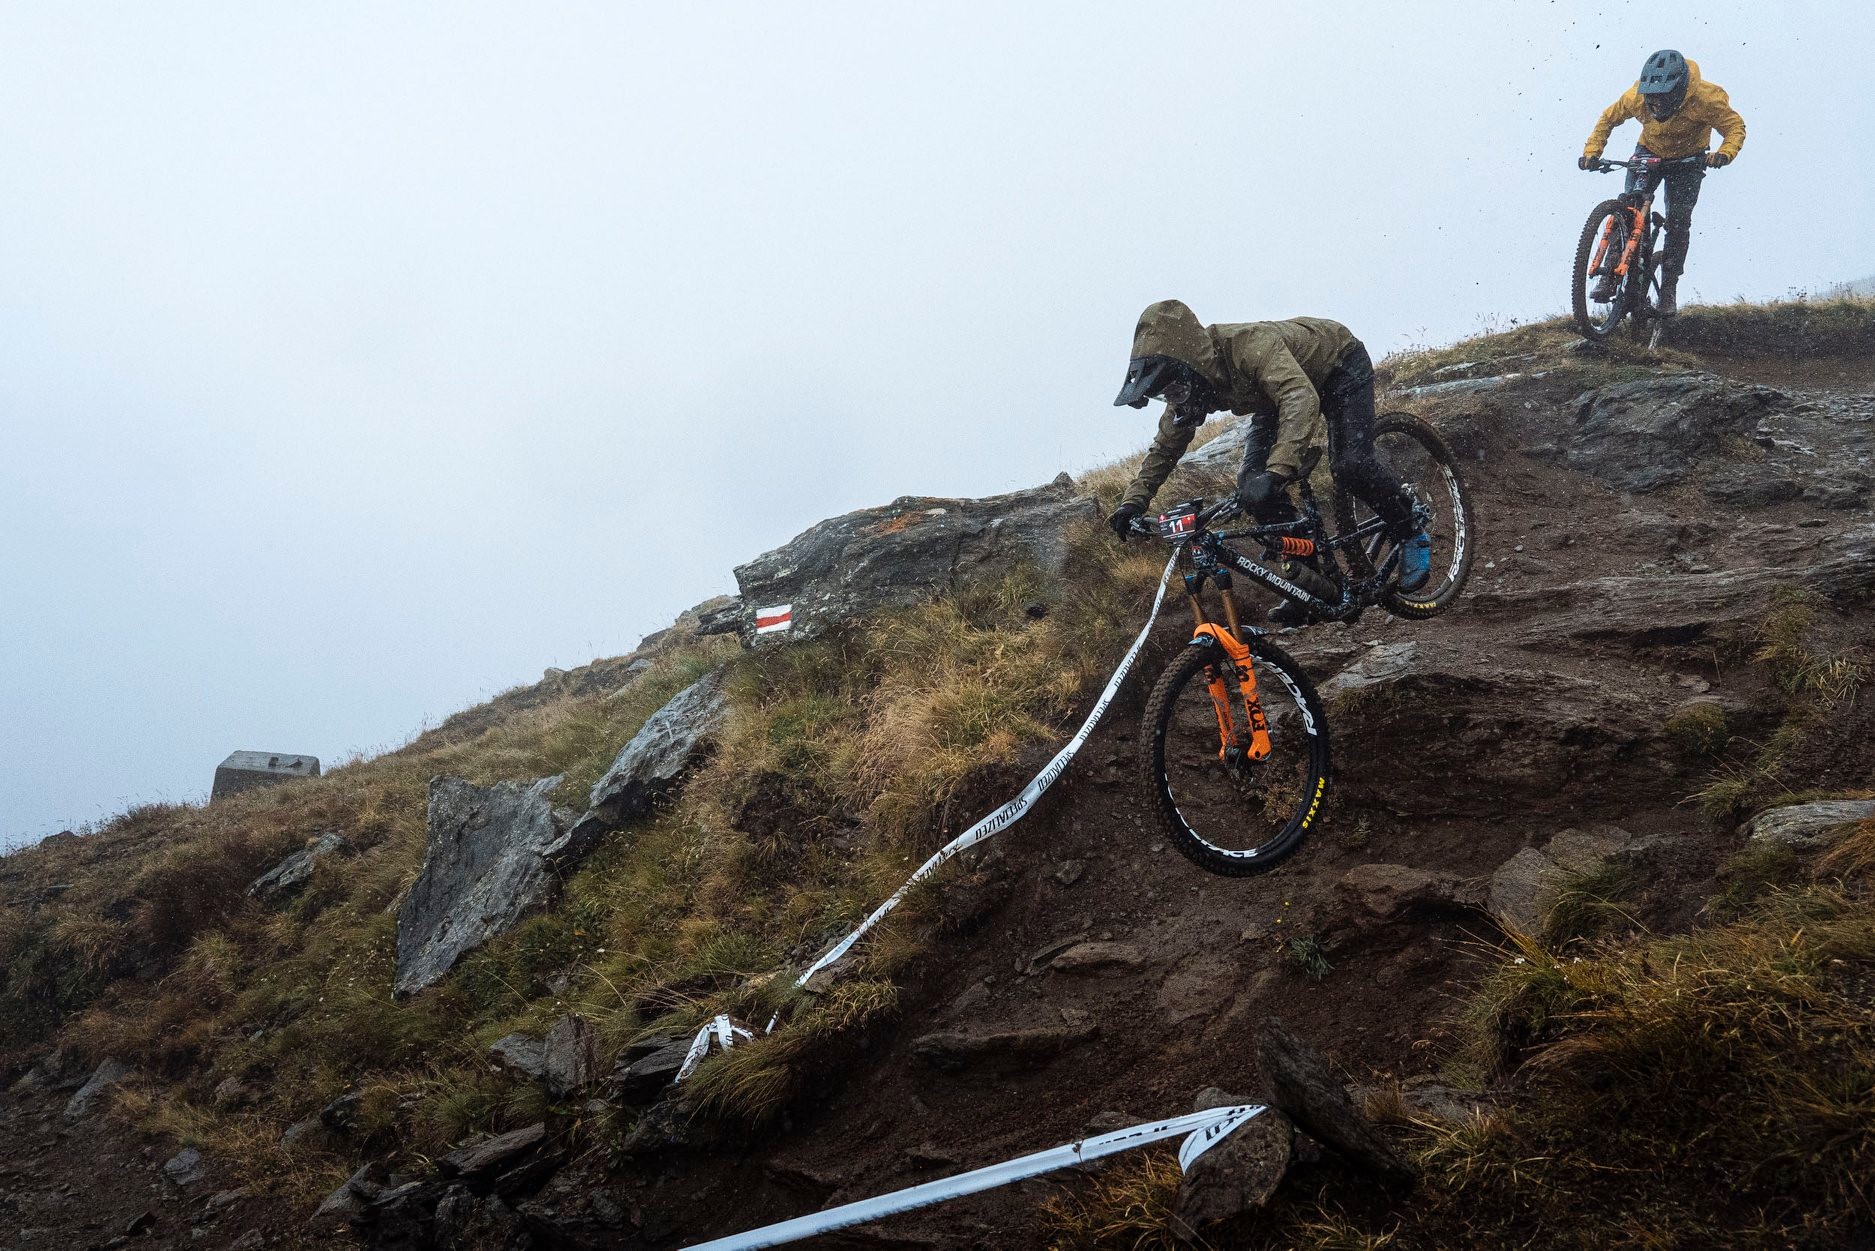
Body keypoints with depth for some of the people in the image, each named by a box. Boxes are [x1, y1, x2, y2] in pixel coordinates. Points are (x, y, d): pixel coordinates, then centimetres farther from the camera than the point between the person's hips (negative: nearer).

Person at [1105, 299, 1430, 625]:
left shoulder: (1249, 345, -43)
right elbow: (1164, 449, -6)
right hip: (1276, 397, 7)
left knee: (1349, 464, -27)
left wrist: (1278, 470, -68)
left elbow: (1302, 398, -57)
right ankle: (1310, 579, -1)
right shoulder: (1188, 387, -19)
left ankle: (1411, 536, 1)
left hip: (1338, 363, -7)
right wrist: (1132, 503, -20)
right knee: (1252, 486, -13)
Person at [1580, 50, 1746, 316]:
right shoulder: (1637, 96, -26)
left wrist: (1725, 153, -42)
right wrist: (1592, 151, -21)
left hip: (1687, 160, -2)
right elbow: (1608, 119, -8)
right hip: (1648, 153, 2)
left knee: (1679, 219, -12)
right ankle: (1610, 276, -10)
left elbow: (1735, 126, -22)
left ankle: (1669, 287, -3)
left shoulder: (1704, 98, -33)